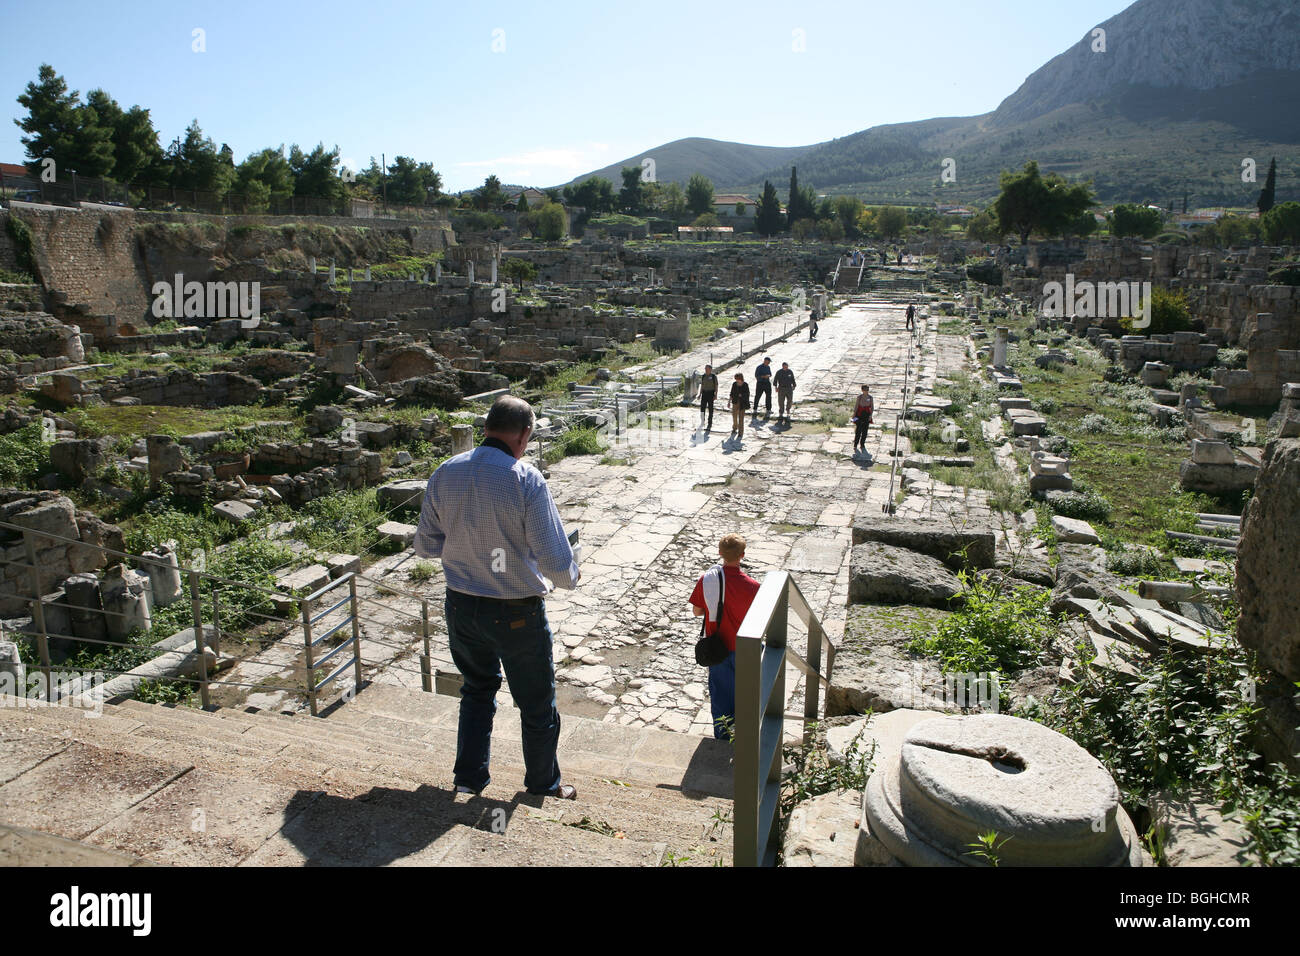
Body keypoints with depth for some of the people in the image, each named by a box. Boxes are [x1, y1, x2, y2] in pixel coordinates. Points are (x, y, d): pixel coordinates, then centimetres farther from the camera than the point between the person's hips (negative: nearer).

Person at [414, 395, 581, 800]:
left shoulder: (445, 474, -6)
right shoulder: (526, 479, -21)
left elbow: (425, 544, 3)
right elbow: (554, 559, -21)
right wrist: (572, 576, 0)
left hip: (461, 606, 5)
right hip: (517, 613, -4)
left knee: (477, 690, 29)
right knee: (537, 704, 17)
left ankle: (469, 776, 38)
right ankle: (543, 786, 35)